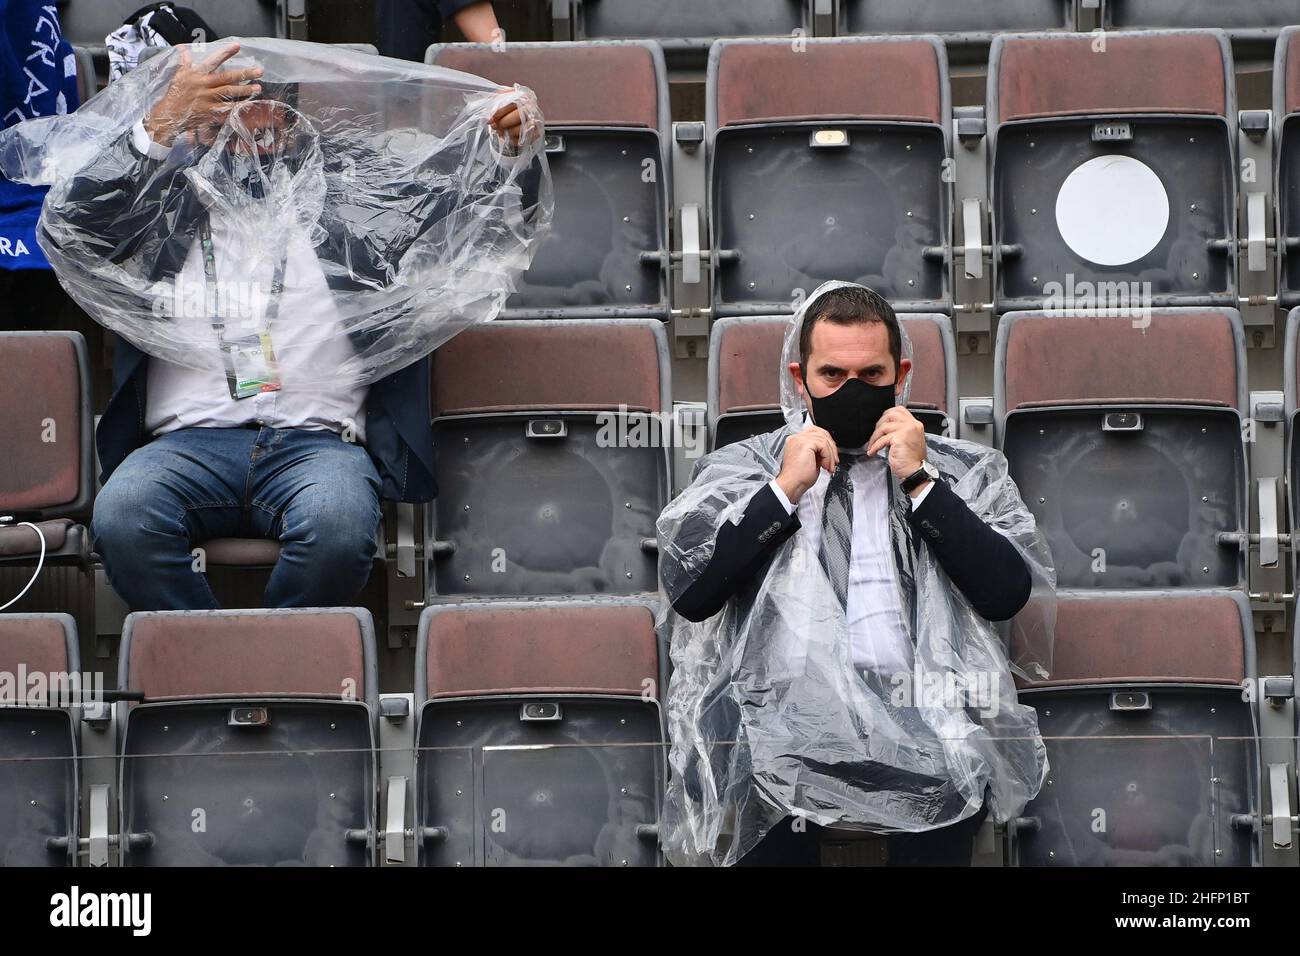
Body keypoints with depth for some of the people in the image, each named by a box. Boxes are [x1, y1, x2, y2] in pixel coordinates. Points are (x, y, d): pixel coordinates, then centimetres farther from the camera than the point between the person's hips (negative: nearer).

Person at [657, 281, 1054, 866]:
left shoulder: (963, 472, 18)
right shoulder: (739, 468, 17)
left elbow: (1008, 593, 2)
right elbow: (687, 591, 2)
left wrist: (917, 480, 0)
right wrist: (785, 489, -1)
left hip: (919, 716, 1)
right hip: (784, 711, -1)